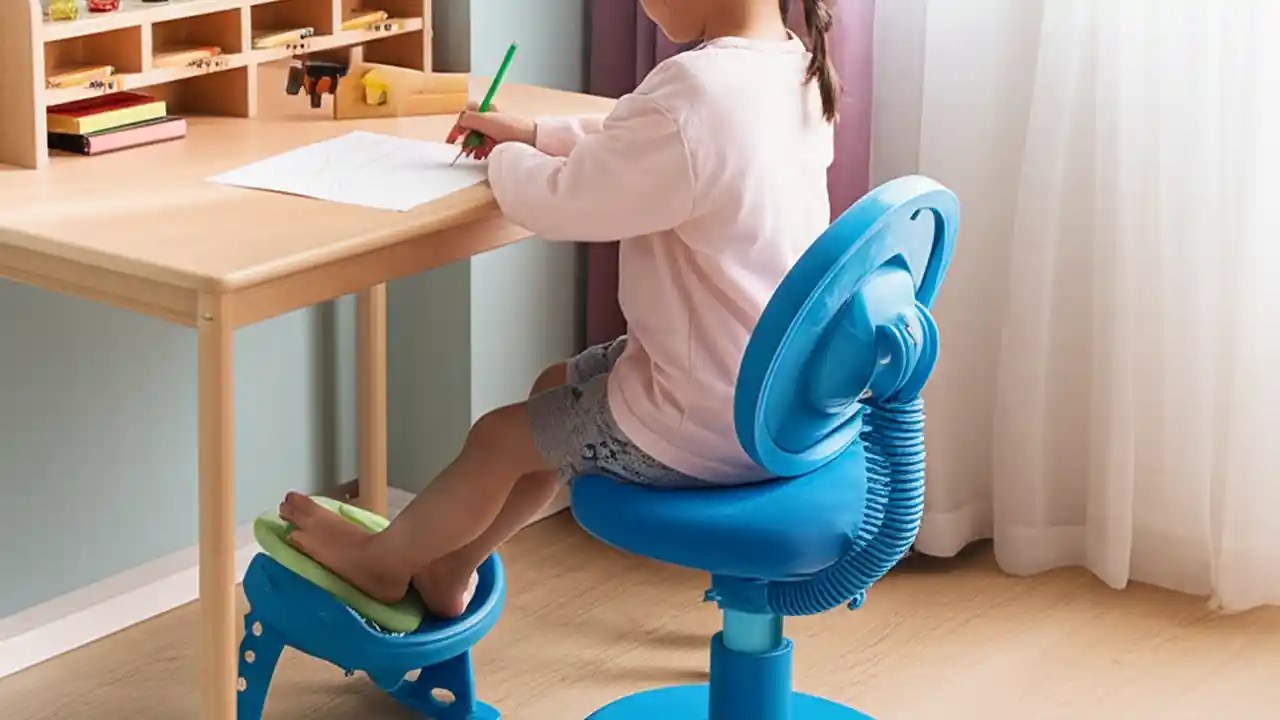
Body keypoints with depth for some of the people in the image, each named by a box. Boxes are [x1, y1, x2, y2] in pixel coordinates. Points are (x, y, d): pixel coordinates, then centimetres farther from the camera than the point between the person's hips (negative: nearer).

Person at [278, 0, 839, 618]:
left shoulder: (696, 90, -32)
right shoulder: (794, 65, -1)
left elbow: (560, 204, -20)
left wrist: (507, 160, 1)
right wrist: (537, 135, 13)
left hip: (708, 424, -8)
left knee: (500, 438, 13)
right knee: (555, 389, 26)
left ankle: (384, 560, 40)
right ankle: (444, 574, 42)